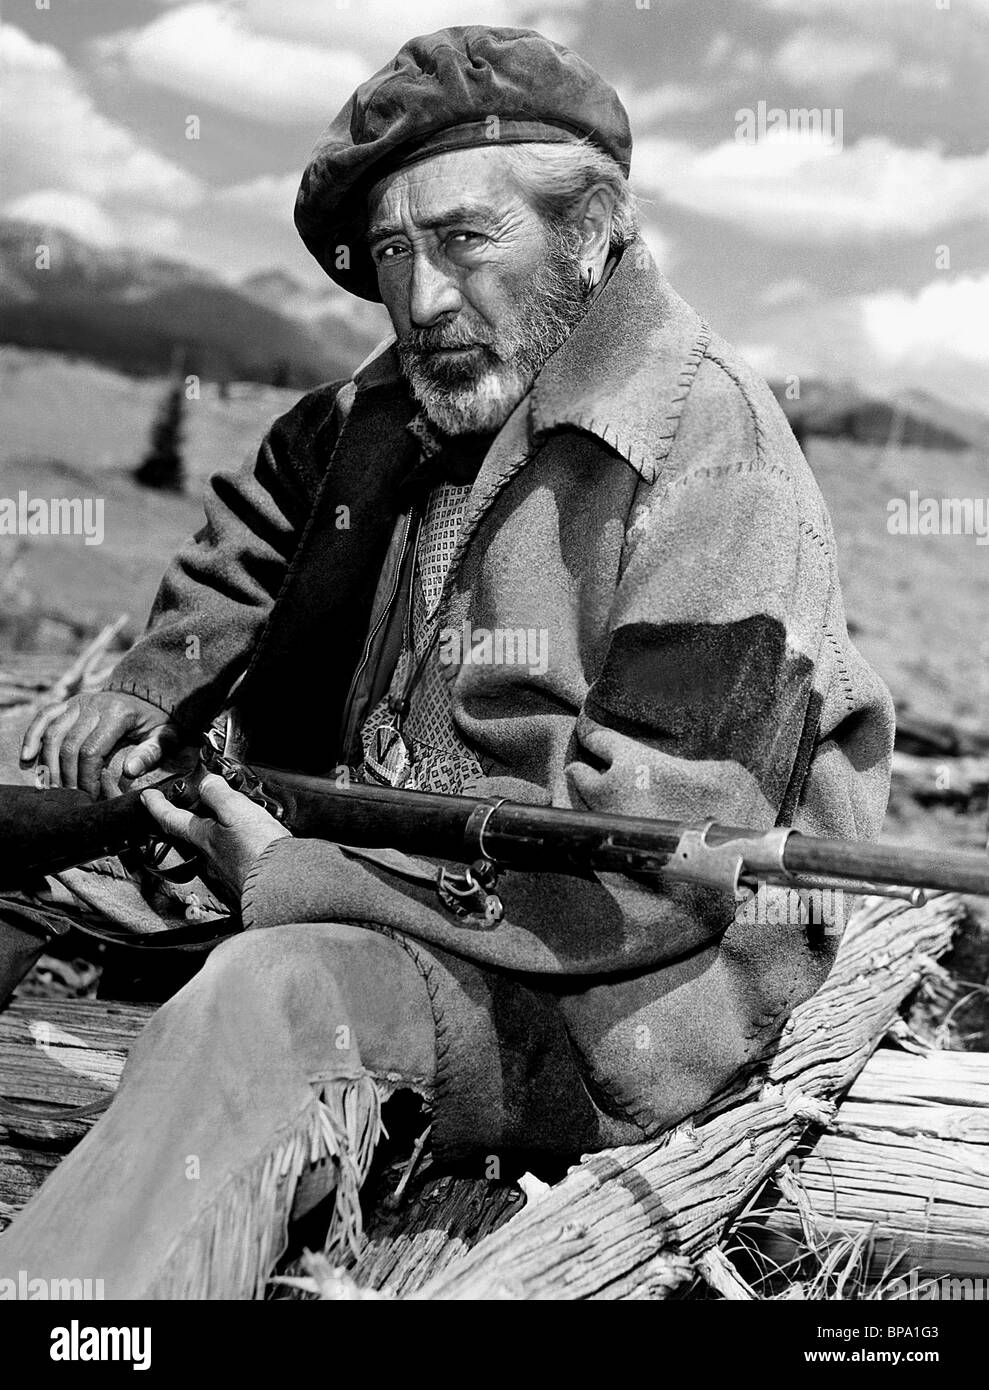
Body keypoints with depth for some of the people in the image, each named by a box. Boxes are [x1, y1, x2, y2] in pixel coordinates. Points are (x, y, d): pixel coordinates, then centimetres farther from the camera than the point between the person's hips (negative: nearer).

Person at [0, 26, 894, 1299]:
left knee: (269, 1001, -32)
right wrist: (153, 683, 7)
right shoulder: (399, 408, 6)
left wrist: (301, 878, -21)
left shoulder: (713, 471, -18)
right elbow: (257, 528, 26)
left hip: (602, 1002, -9)